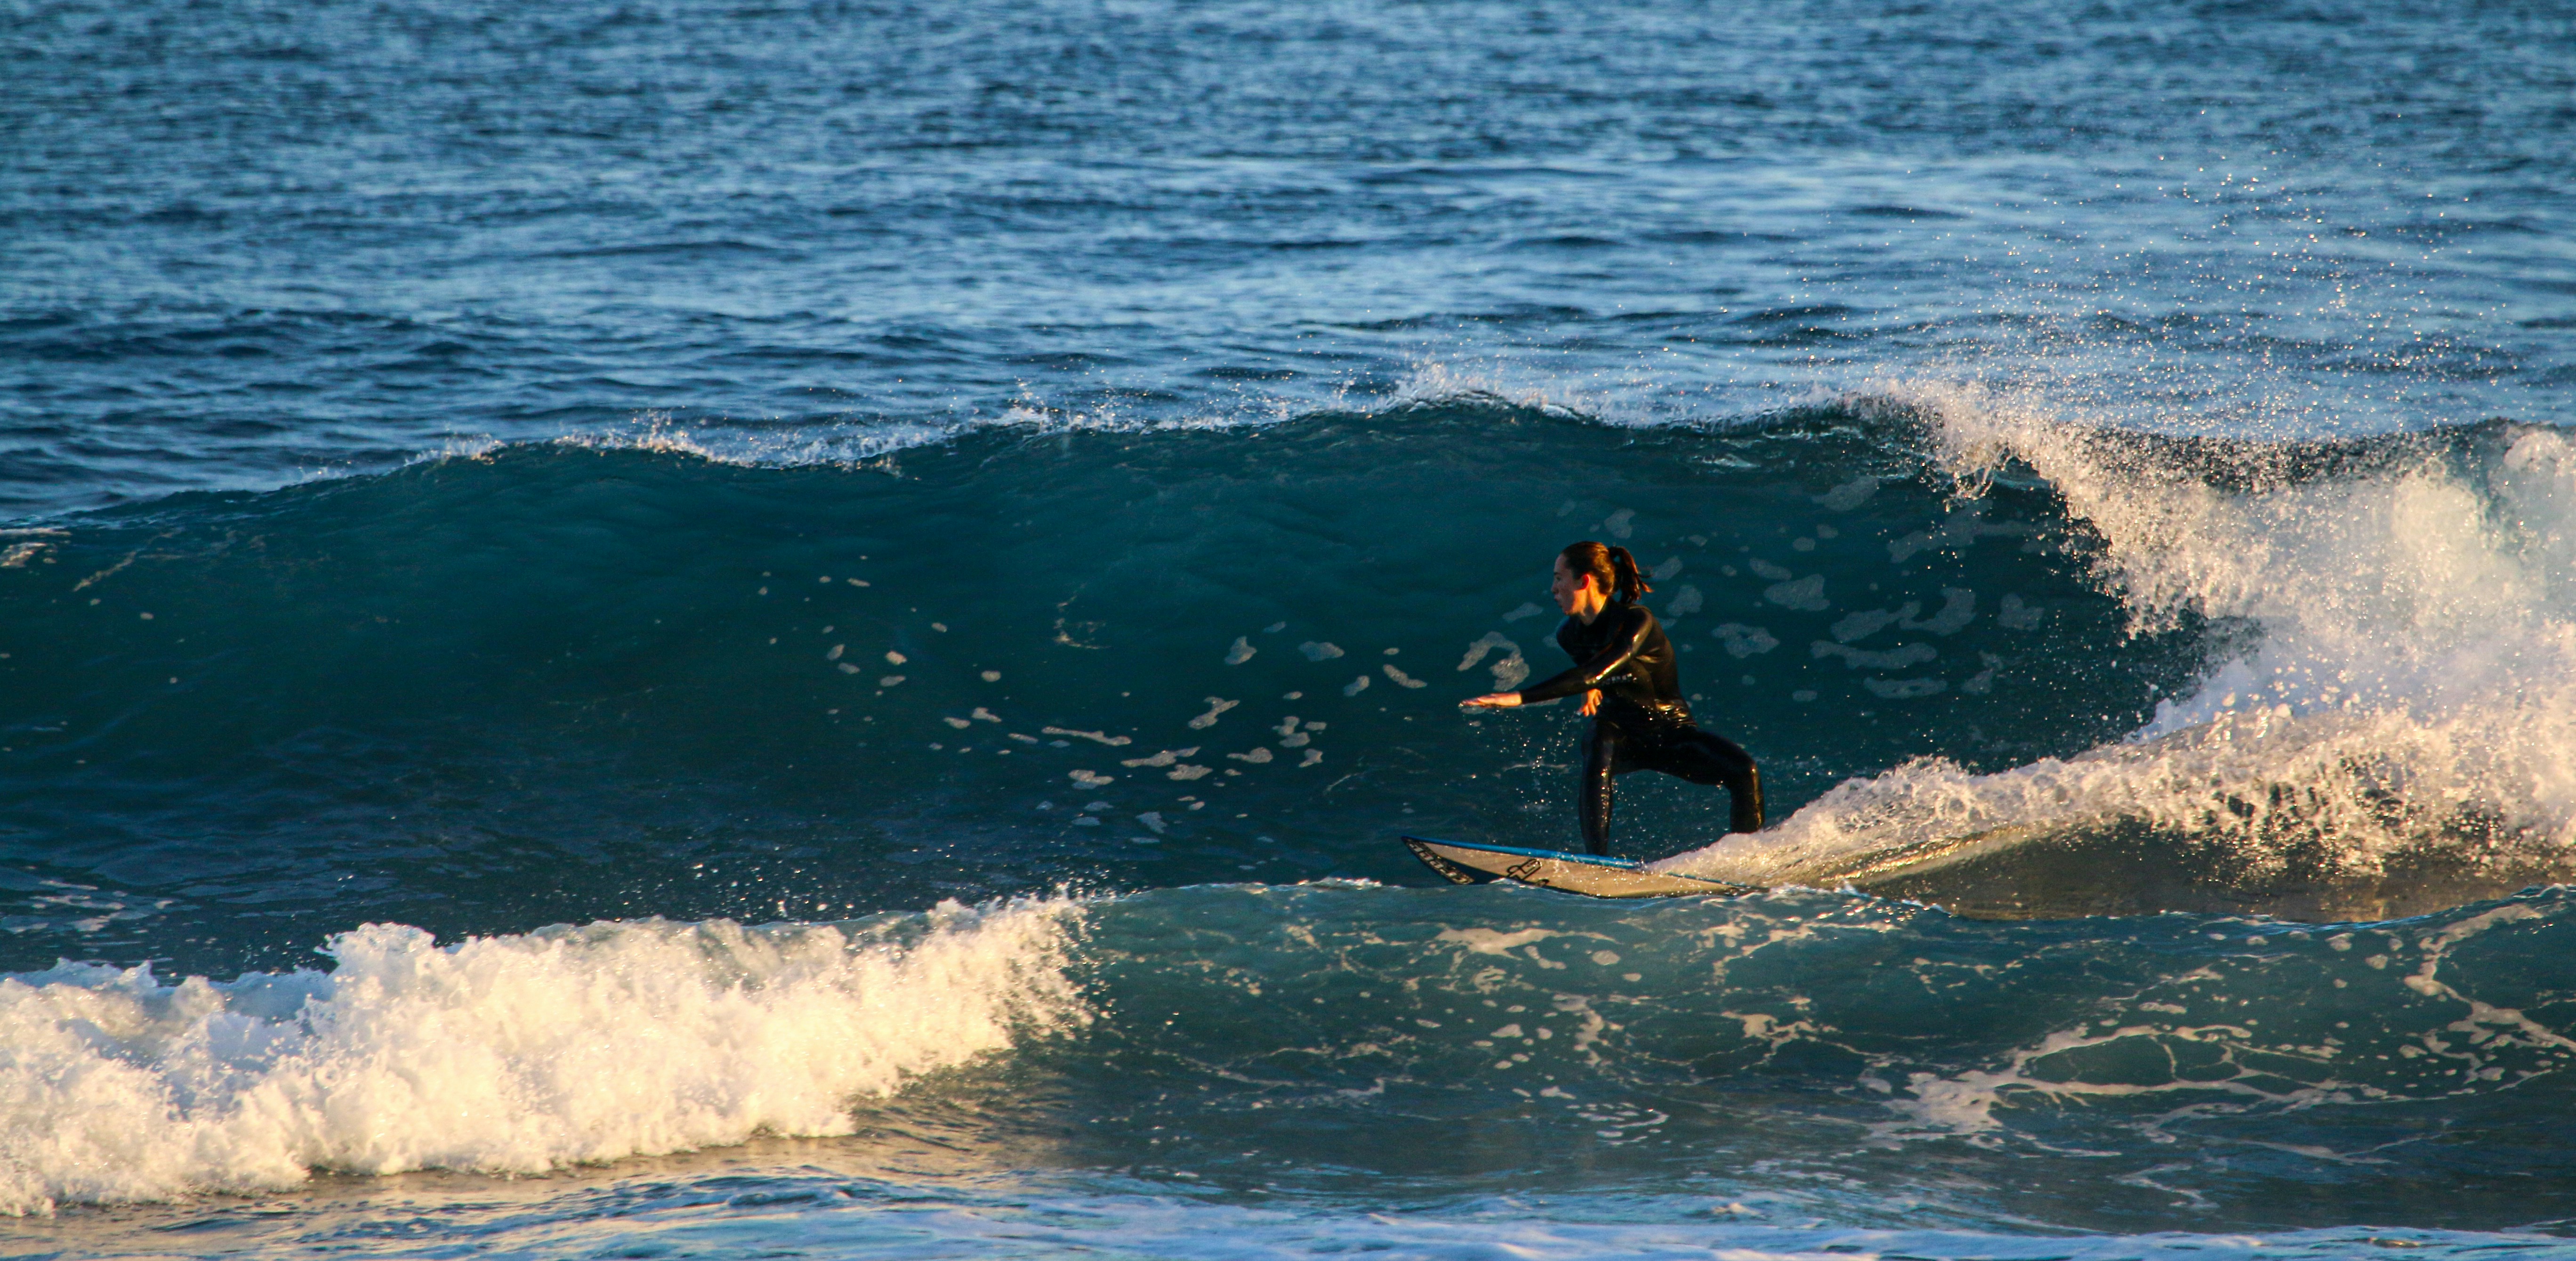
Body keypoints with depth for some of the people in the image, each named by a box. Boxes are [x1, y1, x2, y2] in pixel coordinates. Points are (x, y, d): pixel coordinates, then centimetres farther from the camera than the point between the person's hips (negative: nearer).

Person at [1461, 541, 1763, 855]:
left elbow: (1595, 674, -41)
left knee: (1742, 770, -27)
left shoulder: (1637, 621, -25)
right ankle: (1597, 861, -40)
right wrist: (1590, 690, 5)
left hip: (1672, 733, -3)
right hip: (1621, 733, 3)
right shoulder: (1570, 633, -6)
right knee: (1598, 747, -34)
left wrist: (1519, 698, -45)